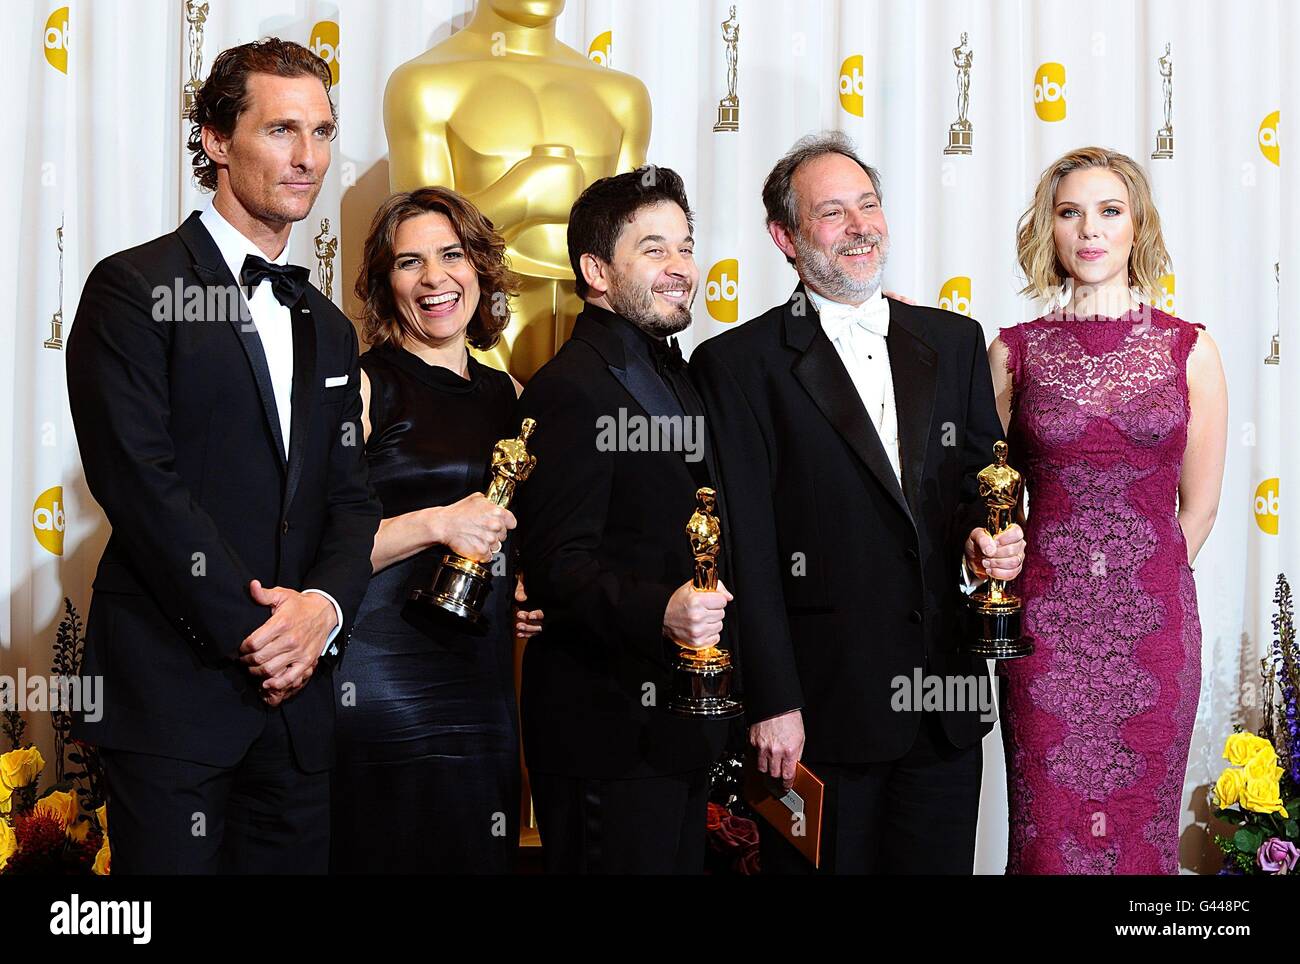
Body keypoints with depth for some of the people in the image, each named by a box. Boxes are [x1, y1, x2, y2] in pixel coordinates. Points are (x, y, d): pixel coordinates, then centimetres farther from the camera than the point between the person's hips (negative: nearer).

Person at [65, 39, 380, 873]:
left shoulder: (328, 329, 18)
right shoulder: (134, 288, -4)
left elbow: (351, 498, 13)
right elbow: (140, 481, -13)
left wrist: (324, 604, -7)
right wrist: (248, 633, -13)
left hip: (297, 691, 6)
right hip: (172, 689, -6)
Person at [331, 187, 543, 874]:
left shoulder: (502, 393, 14)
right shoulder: (364, 383, -5)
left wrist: (531, 596, 9)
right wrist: (437, 523, -20)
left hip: (483, 685, 6)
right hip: (382, 681, -6)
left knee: (479, 855, 9)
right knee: (390, 856, -2)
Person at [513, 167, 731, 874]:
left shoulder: (671, 375, 16)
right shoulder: (570, 391, -15)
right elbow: (558, 564, -22)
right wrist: (658, 611, -36)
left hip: (680, 727, 9)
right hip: (611, 732, -9)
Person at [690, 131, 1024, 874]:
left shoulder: (955, 342, 12)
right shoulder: (739, 364, -3)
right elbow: (746, 550, -7)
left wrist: (988, 538, -6)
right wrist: (772, 704, -12)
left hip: (945, 702, 4)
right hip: (820, 713, -4)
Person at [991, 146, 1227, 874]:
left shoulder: (1189, 348, 3)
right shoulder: (1015, 351, 3)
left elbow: (1200, 505, 6)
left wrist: (1138, 587, 7)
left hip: (1154, 626, 0)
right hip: (1045, 626, 0)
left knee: (1140, 828, 7)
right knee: (1048, 833, 5)